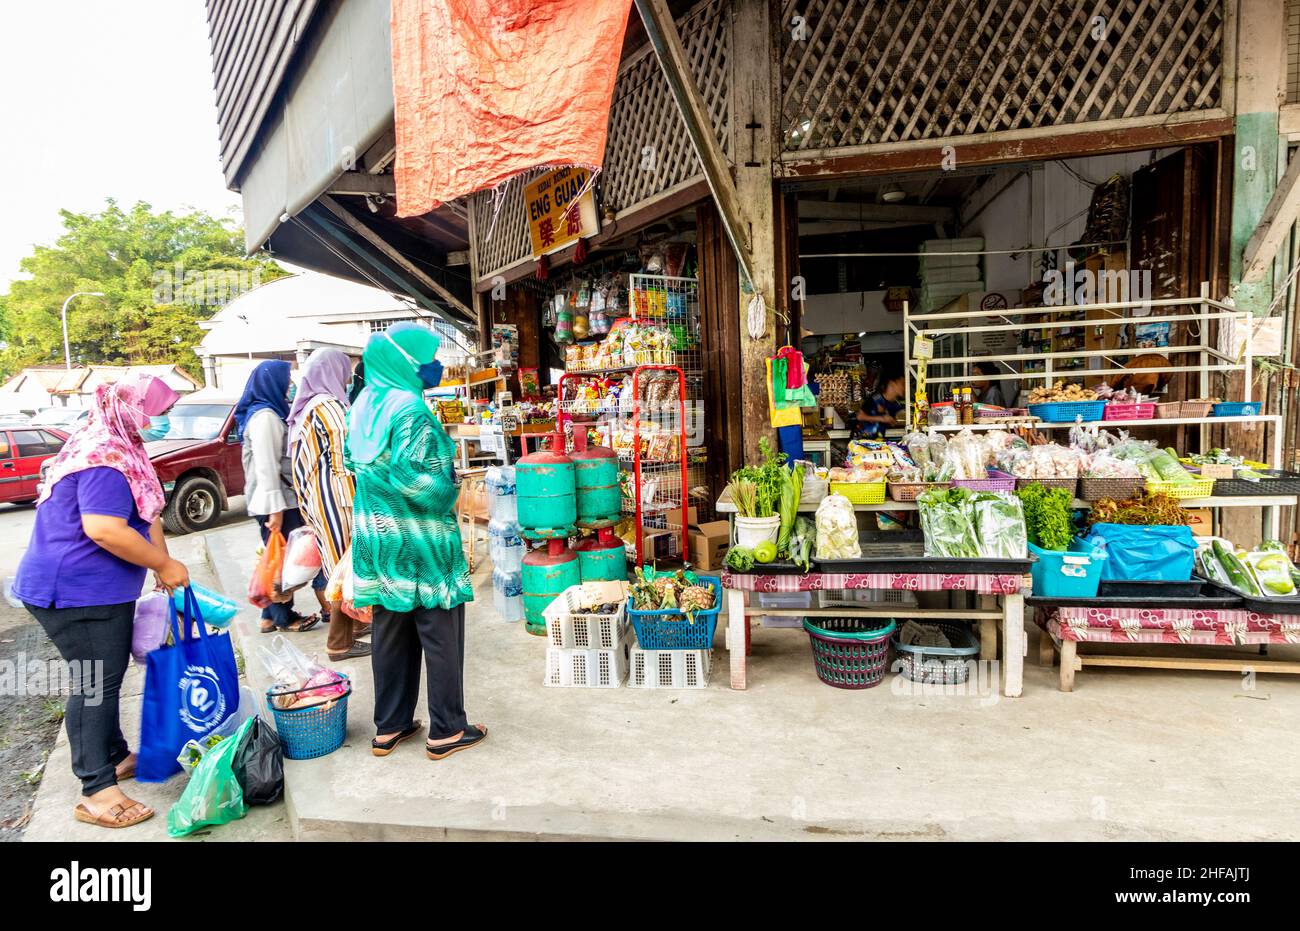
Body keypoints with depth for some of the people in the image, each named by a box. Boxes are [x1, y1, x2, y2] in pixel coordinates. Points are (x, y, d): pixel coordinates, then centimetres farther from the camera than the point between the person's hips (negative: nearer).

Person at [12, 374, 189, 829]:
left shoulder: (120, 449, 12)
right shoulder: (104, 458, -23)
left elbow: (146, 512, 17)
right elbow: (103, 530, -31)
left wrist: (162, 563, 11)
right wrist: (164, 564, -20)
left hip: (102, 589, 10)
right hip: (75, 591, -10)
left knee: (104, 678, 19)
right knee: (94, 683, -4)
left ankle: (117, 756, 34)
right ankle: (97, 792, 4)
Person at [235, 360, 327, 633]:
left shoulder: (268, 412, 16)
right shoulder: (265, 416, -16)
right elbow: (266, 466, -22)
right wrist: (276, 508, -24)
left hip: (276, 500, 10)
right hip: (275, 502, -10)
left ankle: (271, 616, 20)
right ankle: (283, 617, 7)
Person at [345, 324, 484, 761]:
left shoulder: (364, 404, 8)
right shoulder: (410, 408, -18)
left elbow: (354, 463, 15)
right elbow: (412, 474, -26)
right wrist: (447, 494, -10)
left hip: (375, 532, 8)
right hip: (420, 537, -8)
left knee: (390, 632, 16)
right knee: (440, 633, 5)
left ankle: (389, 727, 26)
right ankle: (446, 730, 15)